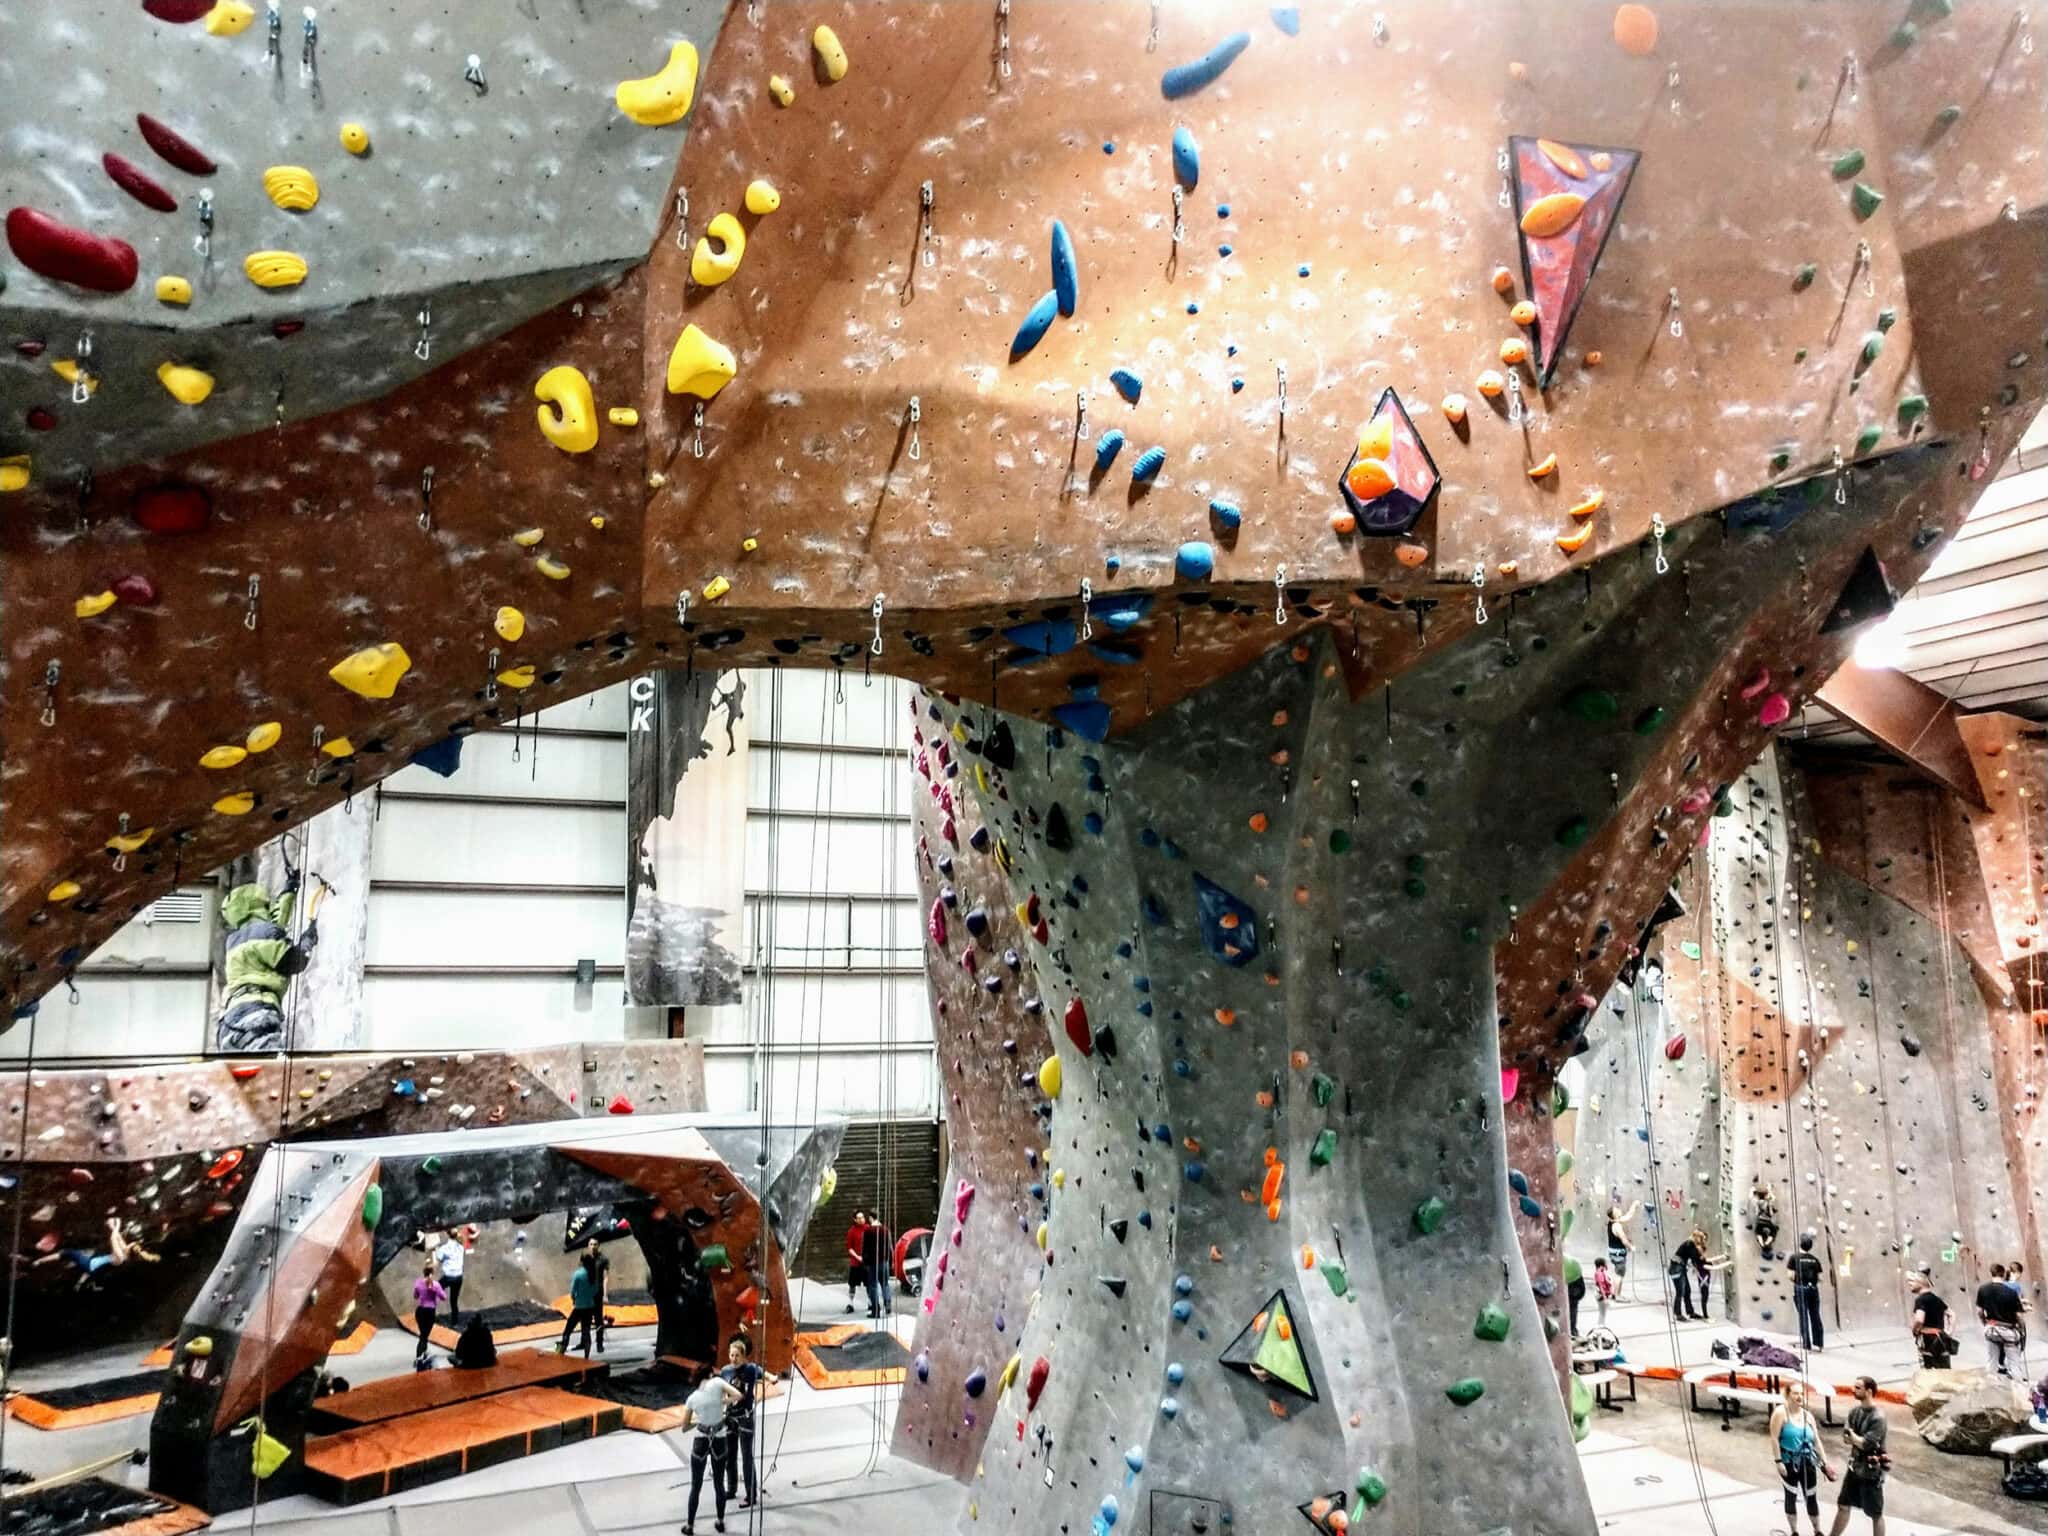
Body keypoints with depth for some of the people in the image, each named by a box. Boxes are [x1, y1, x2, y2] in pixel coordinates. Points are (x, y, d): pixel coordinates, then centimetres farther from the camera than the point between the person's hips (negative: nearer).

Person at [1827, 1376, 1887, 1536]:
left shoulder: (1878, 1417, -21)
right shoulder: (1855, 1411, 2)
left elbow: (1866, 1444, -23)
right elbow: (1846, 1437, 3)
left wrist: (1852, 1435, -6)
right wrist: (1858, 1439, -17)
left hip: (1871, 1471, -7)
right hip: (1855, 1467, 7)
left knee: (1876, 1514, 8)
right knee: (1843, 1506, 16)